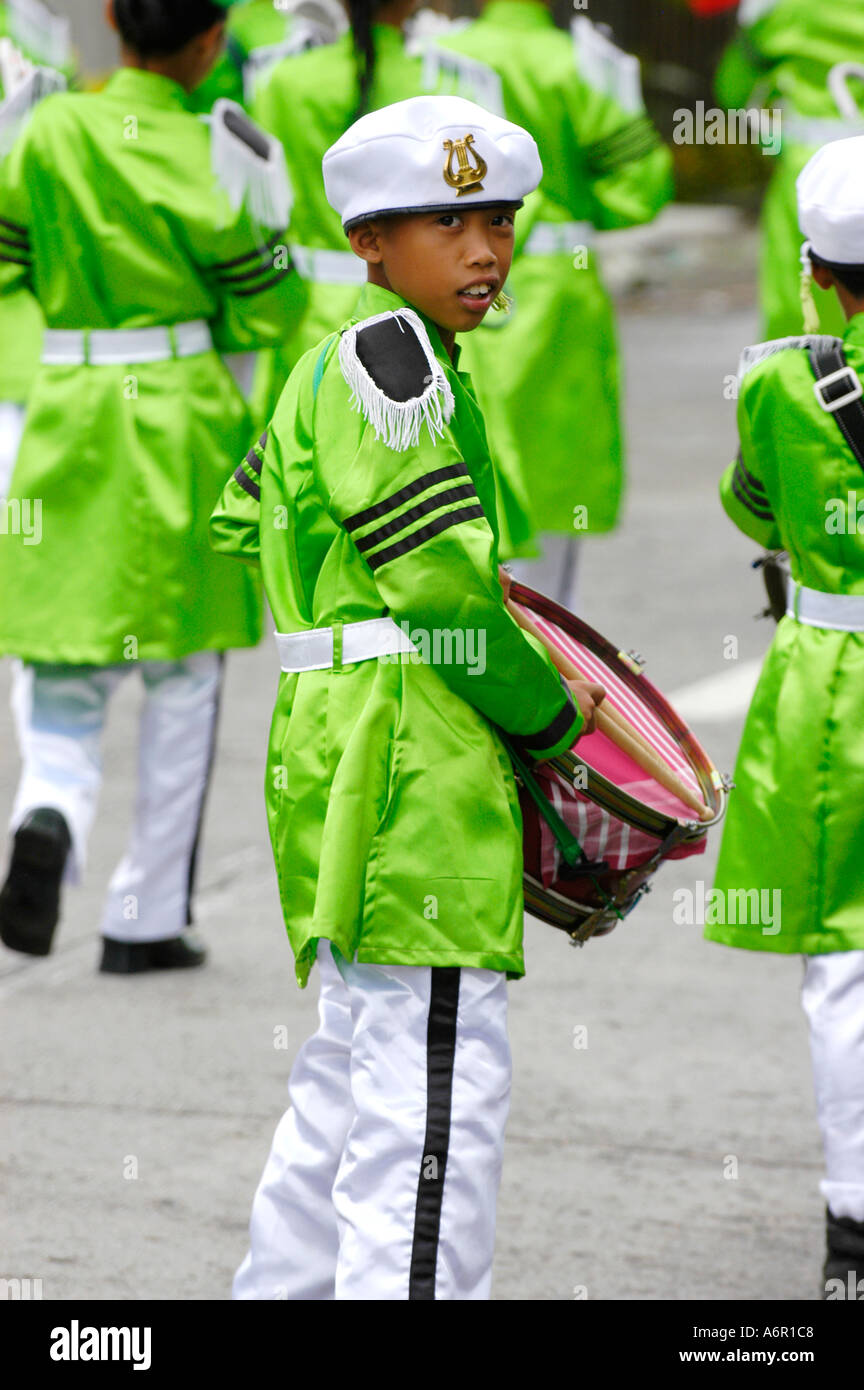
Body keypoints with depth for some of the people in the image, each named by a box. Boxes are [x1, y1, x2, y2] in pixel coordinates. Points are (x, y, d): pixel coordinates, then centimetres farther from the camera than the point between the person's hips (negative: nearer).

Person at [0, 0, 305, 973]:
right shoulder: (201, 160, -11)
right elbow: (262, 317, -5)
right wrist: (266, 207, 2)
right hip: (183, 427, -2)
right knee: (180, 681, 10)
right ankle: (145, 919, 12)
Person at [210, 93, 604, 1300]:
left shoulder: (332, 372, 18)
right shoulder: (388, 356, -13)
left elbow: (242, 524, 30)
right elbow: (441, 576, -18)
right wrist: (550, 714, -7)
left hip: (336, 746, 11)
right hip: (407, 757, -11)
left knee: (353, 1074, 18)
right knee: (437, 1079, -12)